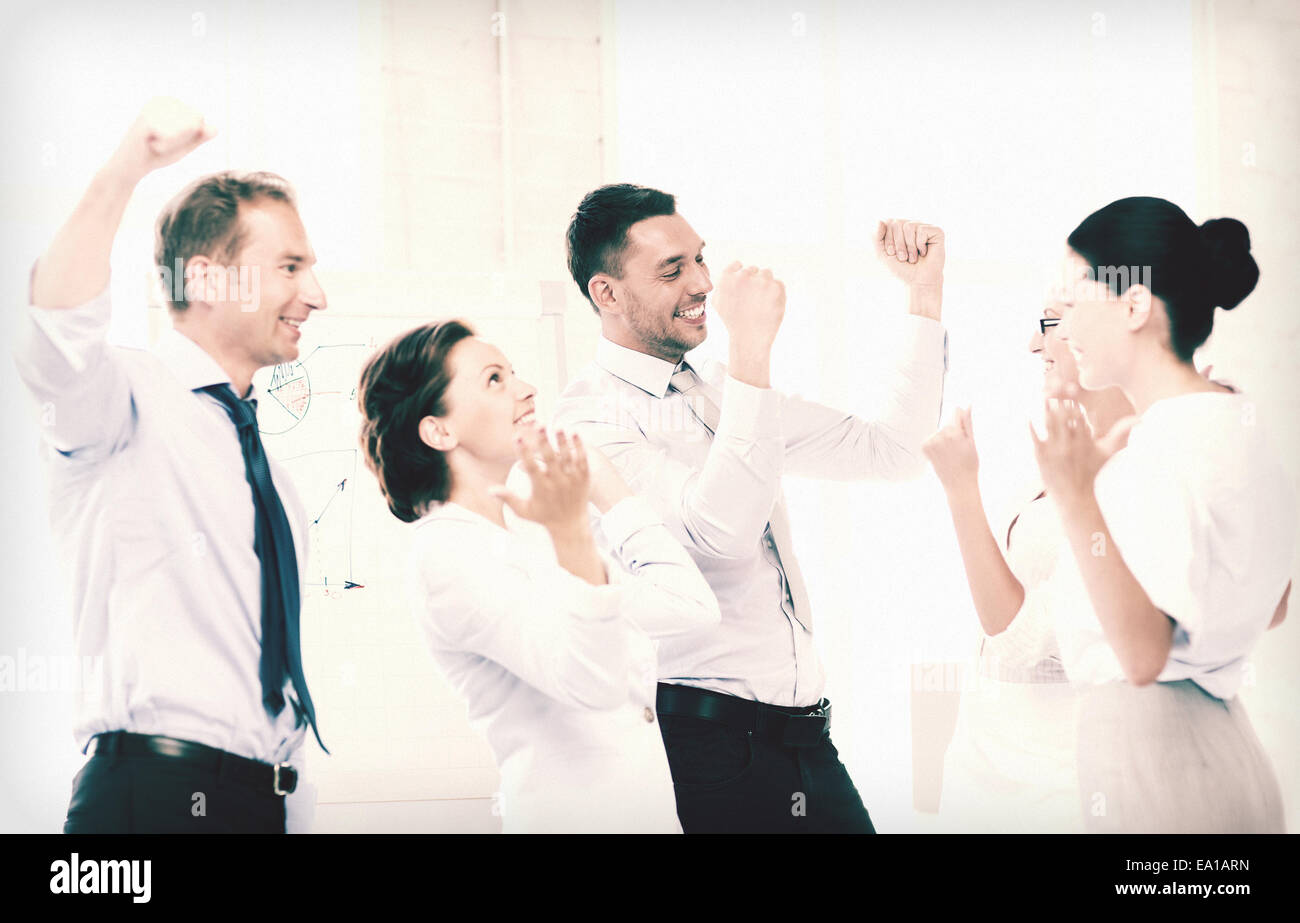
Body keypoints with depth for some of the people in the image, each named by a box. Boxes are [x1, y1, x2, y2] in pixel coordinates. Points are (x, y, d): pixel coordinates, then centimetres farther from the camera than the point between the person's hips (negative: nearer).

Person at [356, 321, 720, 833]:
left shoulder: (529, 525, 11)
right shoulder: (448, 553, -14)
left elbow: (690, 608, 3)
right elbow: (594, 680, -26)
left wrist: (602, 482, 8)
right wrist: (571, 532, -36)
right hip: (572, 815, -8)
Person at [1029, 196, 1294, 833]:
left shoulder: (1169, 442, -19)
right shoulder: (1234, 419, 11)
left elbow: (1144, 654, -25)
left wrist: (1078, 500, -32)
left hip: (1151, 750, -10)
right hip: (1219, 744, 10)